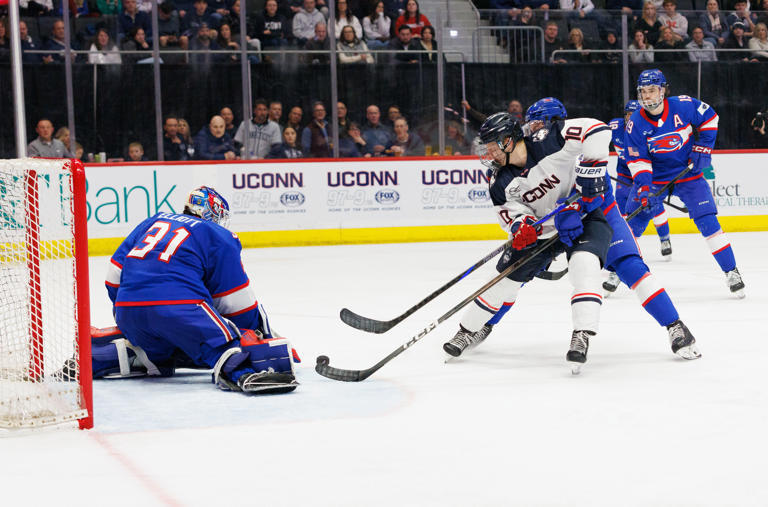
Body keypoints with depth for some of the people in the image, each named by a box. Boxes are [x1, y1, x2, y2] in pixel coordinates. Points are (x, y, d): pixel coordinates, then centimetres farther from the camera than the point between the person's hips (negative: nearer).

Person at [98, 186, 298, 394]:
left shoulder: (154, 221, 28)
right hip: (178, 305, -7)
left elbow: (114, 275, 25)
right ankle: (240, 373, -47)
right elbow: (239, 305, 7)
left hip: (127, 314, 7)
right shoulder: (220, 238, 10)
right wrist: (266, 335, 20)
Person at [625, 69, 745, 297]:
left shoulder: (684, 106, -16)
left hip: (688, 173, -1)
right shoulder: (636, 123, -14)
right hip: (654, 177, 1)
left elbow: (709, 117, 1)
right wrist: (643, 186, -26)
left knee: (707, 221, -11)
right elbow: (637, 159, -12)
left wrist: (703, 147, -6)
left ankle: (731, 272, -1)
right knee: (633, 223, -5)